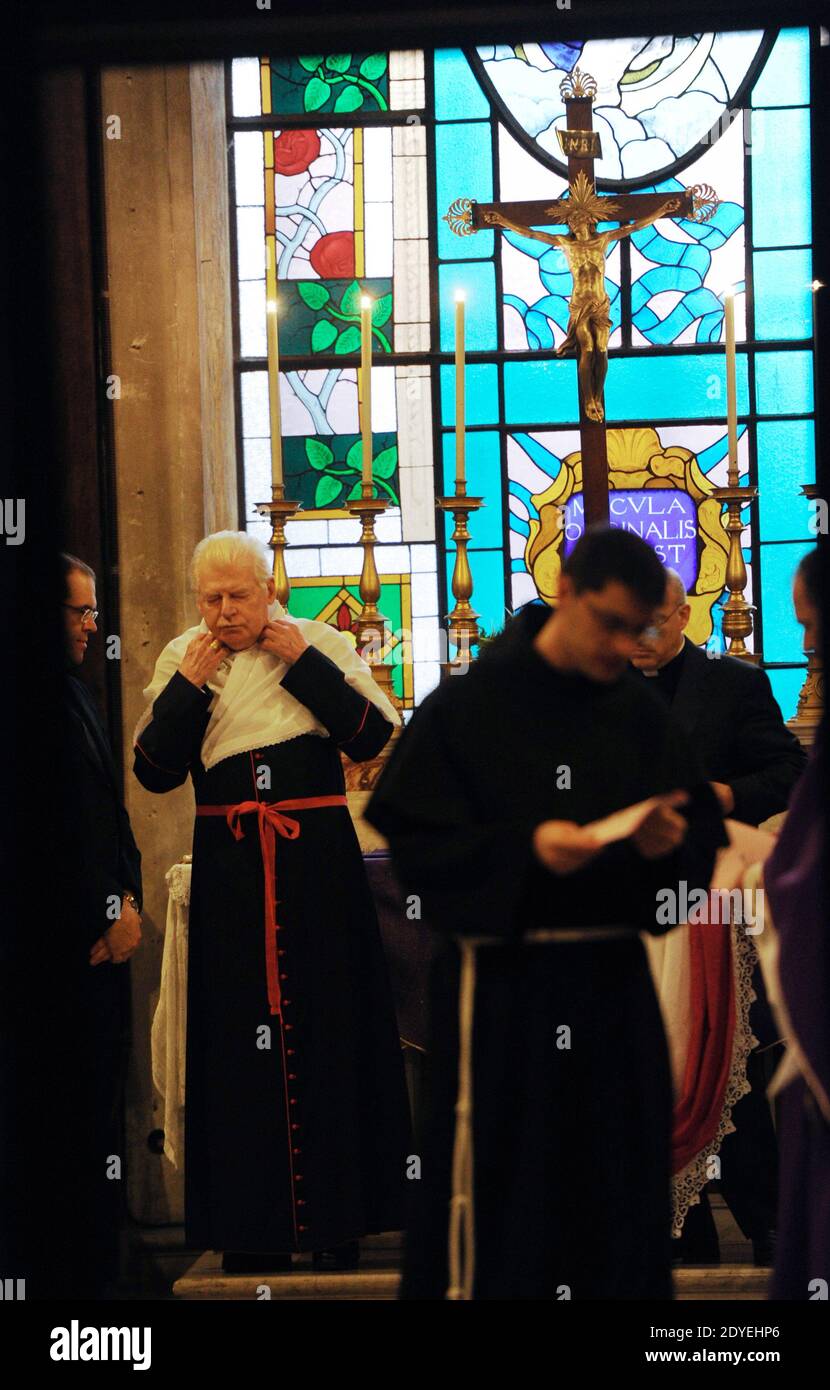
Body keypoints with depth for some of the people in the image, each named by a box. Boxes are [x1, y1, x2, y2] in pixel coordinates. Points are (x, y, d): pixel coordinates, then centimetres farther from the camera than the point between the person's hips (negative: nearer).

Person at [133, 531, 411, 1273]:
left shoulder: (322, 645, 2)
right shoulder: (180, 660, 6)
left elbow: (372, 737, -8)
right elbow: (154, 770, 0)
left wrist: (305, 665, -11)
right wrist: (188, 685, -9)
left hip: (317, 860, -1)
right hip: (229, 870, 1)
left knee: (327, 1025, 0)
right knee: (241, 1036, 1)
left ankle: (335, 1217, 8)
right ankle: (254, 1225, 8)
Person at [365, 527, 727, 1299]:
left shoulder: (639, 715, 7)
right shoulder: (467, 706, -5)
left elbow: (705, 827, 10)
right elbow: (412, 842, -8)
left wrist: (671, 841, -12)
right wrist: (523, 849, -20)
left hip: (614, 982, 5)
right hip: (501, 983, -4)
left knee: (622, 1197, 9)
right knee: (492, 1186, -4)